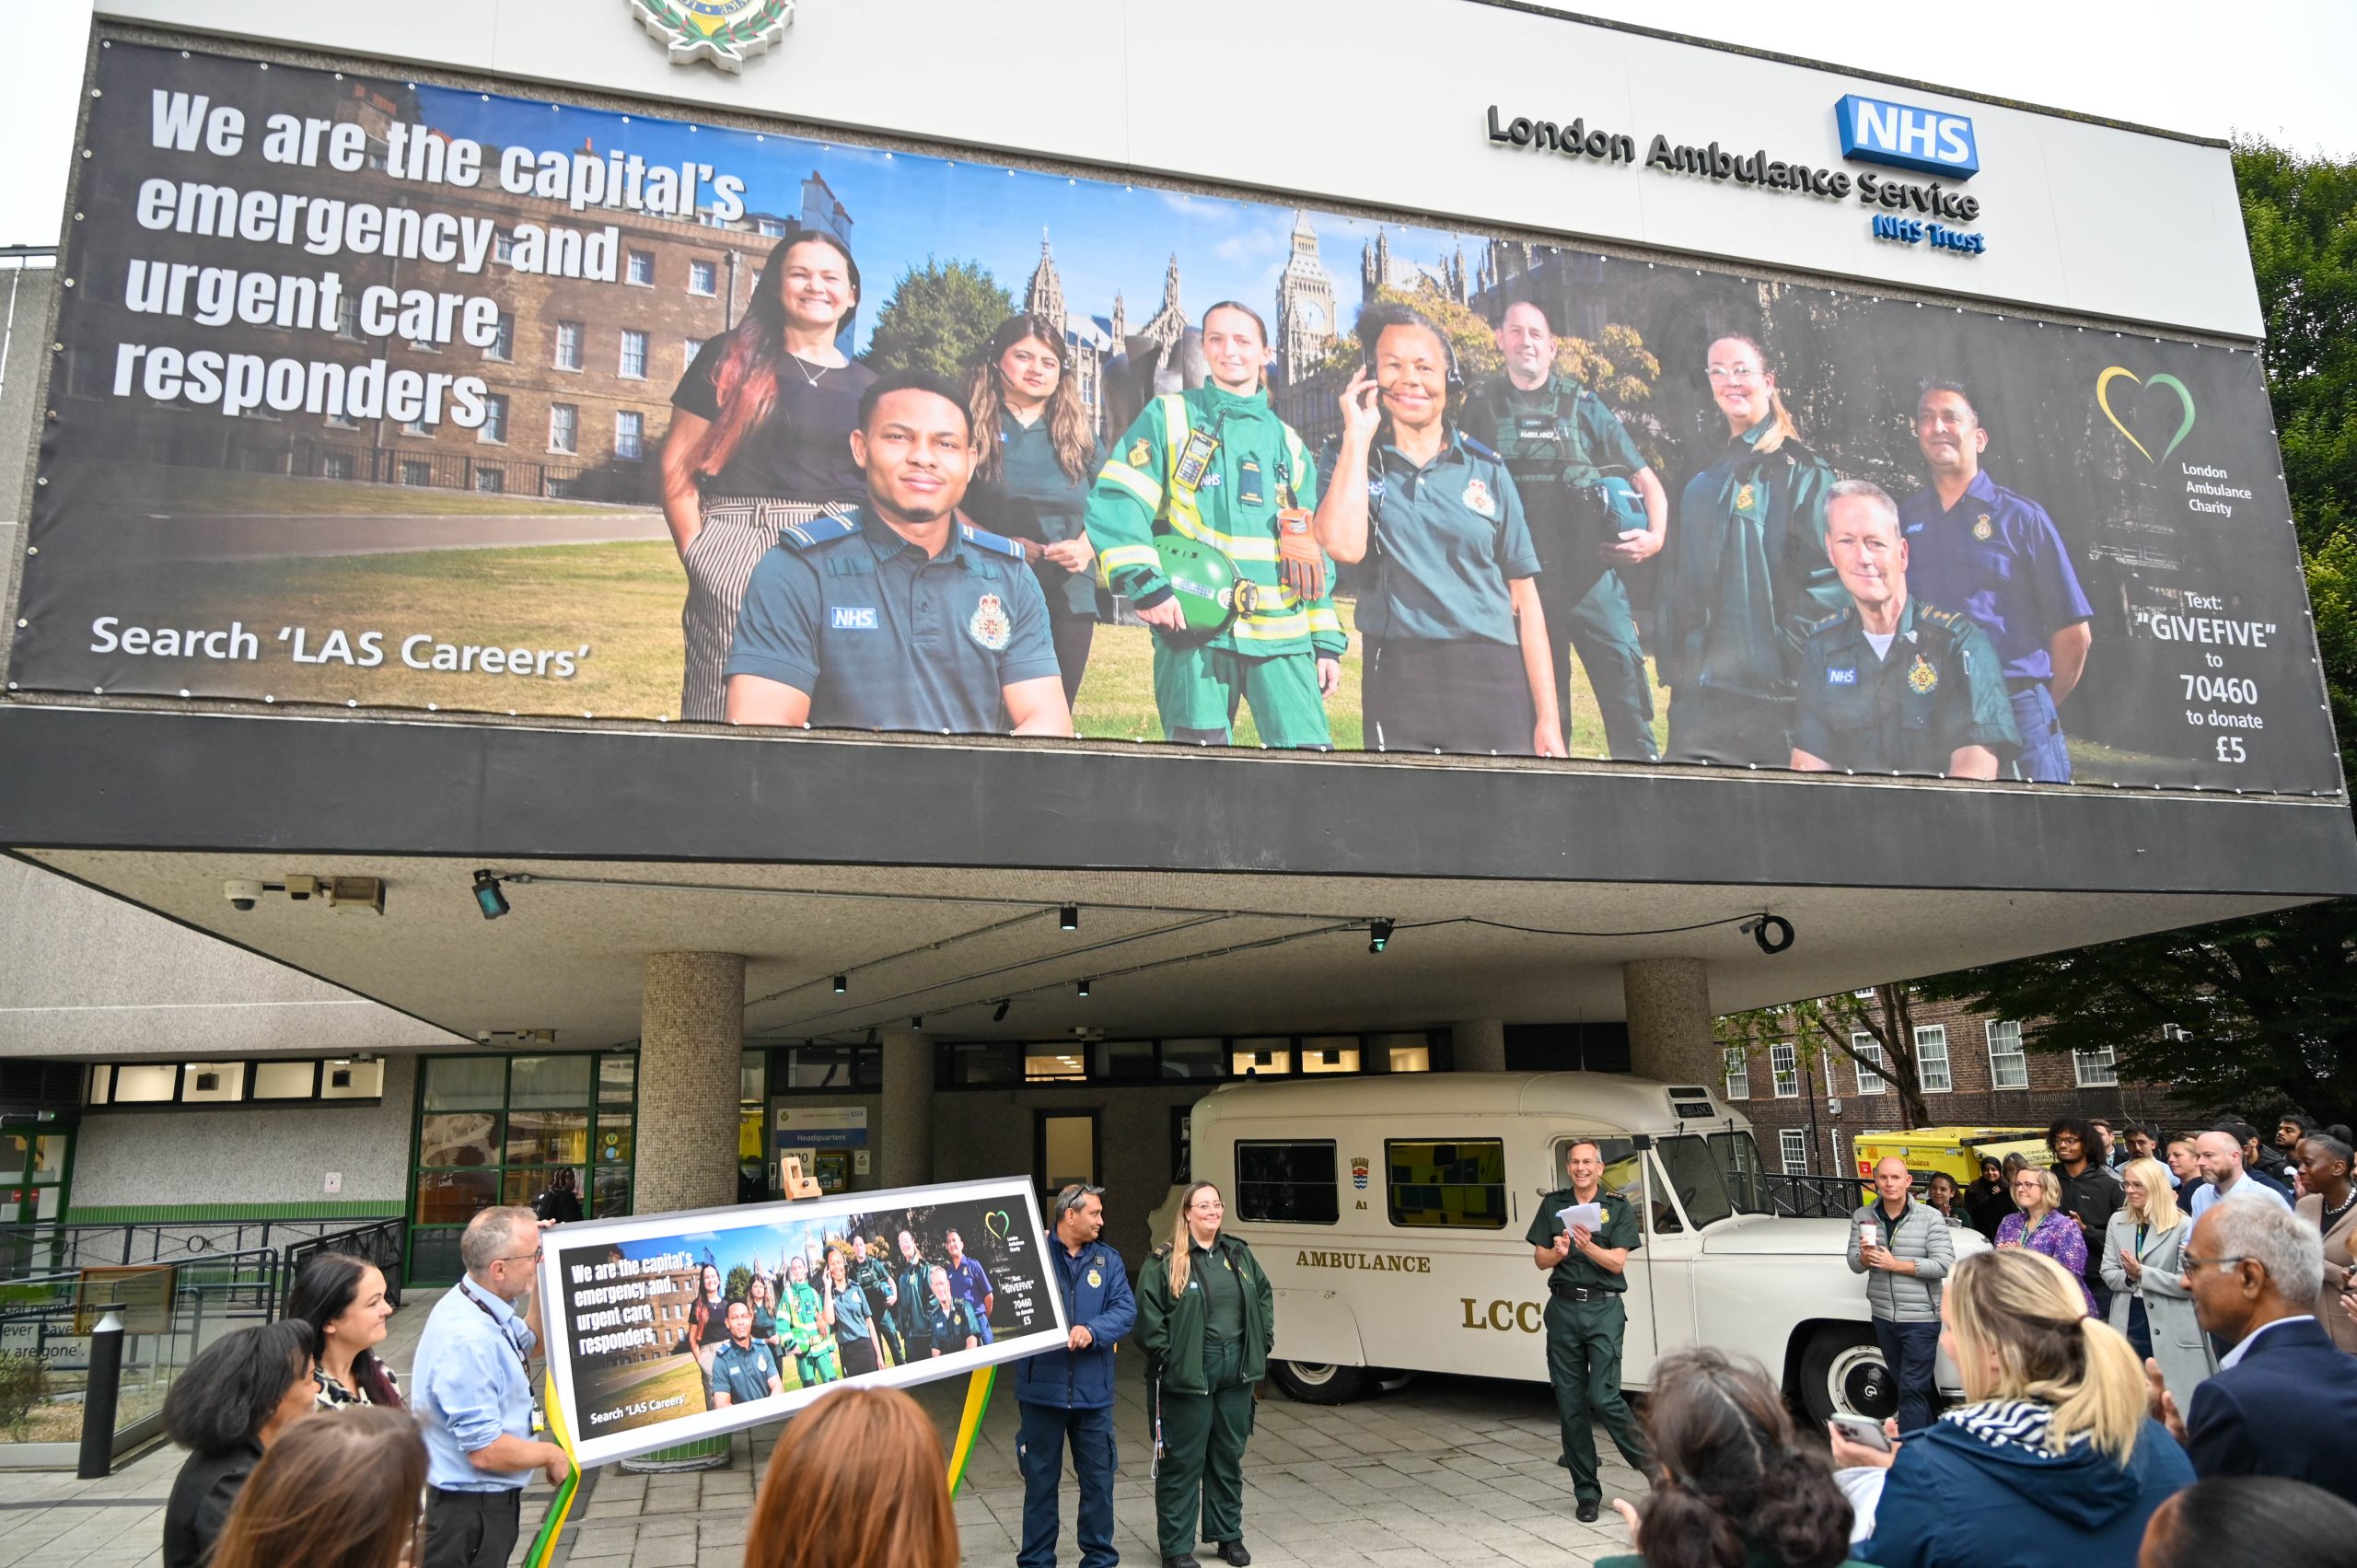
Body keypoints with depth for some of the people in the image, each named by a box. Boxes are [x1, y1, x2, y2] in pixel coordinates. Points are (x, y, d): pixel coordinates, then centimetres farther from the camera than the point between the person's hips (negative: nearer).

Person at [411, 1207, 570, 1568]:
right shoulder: (469, 1339, -31)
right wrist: (550, 1455, -11)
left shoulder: (476, 1305, -1)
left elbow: (529, 1340, 21)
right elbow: (486, 1452, -29)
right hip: (468, 1512, -9)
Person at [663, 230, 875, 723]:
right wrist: (698, 554, -7)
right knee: (730, 704, -8)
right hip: (741, 551, -3)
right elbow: (677, 466, 3)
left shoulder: (868, 386, 15)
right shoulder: (731, 358, 6)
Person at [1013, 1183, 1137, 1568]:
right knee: (1040, 1481, 9)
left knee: (1098, 1480, 11)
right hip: (1042, 1388, -3)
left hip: (1093, 1391, 3)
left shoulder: (1108, 1260, 6)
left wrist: (1092, 1330, -20)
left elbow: (1126, 1311, -3)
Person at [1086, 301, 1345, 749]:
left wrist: (1326, 639, 11)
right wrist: (1146, 584, -16)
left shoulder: (1287, 443, 18)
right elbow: (1114, 502, -4)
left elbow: (1312, 550, 17)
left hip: (1282, 634, 3)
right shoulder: (1169, 416, 7)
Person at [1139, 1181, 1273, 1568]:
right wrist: (1165, 1356, -13)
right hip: (1188, 1374, -5)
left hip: (1236, 1372, 6)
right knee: (1183, 1462, 1)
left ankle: (1229, 1536, 31)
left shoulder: (1238, 1254, 10)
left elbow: (1264, 1295, 20)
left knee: (1229, 1457, 16)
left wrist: (1263, 1340, 12)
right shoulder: (1164, 1261, -9)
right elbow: (1147, 1313, -11)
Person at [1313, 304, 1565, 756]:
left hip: (1494, 680, 1)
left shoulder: (1487, 469, 7)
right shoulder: (1350, 459, 5)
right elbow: (1345, 546, -17)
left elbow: (1524, 597, 6)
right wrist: (1358, 434, -10)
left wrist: (1548, 720, 1)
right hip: (1399, 684, -1)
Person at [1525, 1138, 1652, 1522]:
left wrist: (1587, 1246, -23)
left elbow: (1618, 1261, -6)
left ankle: (1653, 1461, 10)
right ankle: (1587, 1493, 14)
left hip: (1604, 1308, -3)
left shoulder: (1618, 1207, 4)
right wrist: (1559, 1253, -12)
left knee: (1603, 1397, -13)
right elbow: (1540, 1259, 9)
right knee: (1570, 1403, 5)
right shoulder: (1553, 1204, 11)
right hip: (1563, 1307, 3)